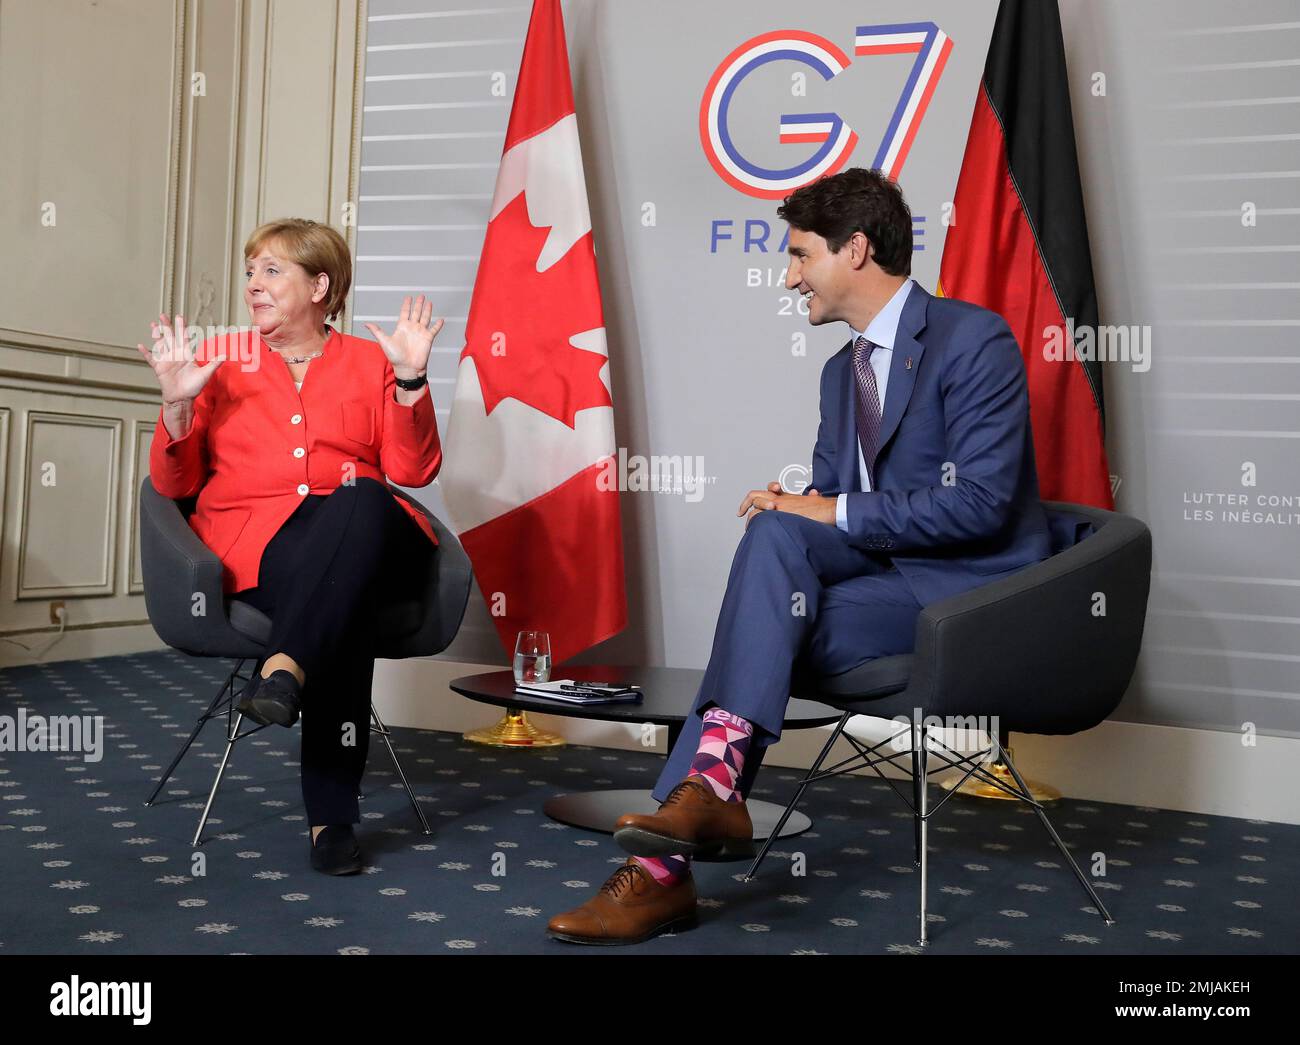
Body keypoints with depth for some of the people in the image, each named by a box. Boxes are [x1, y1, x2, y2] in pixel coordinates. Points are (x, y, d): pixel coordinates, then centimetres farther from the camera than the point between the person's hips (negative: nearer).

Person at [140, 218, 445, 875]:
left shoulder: (369, 361, 19)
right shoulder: (220, 360, 21)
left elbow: (413, 471, 6)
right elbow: (173, 485, 13)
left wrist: (409, 380, -6)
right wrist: (178, 405, -4)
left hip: (365, 538, 1)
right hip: (257, 542, -1)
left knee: (361, 500, -38)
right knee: (344, 604, -36)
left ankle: (284, 671, -46)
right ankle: (332, 815, -35)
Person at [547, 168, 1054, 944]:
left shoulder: (975, 341, -10)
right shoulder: (843, 368, 16)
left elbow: (978, 502, -20)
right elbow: (827, 495, 15)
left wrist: (836, 514, -18)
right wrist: (792, 507, -9)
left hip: (969, 594, -7)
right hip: (882, 570, 7)